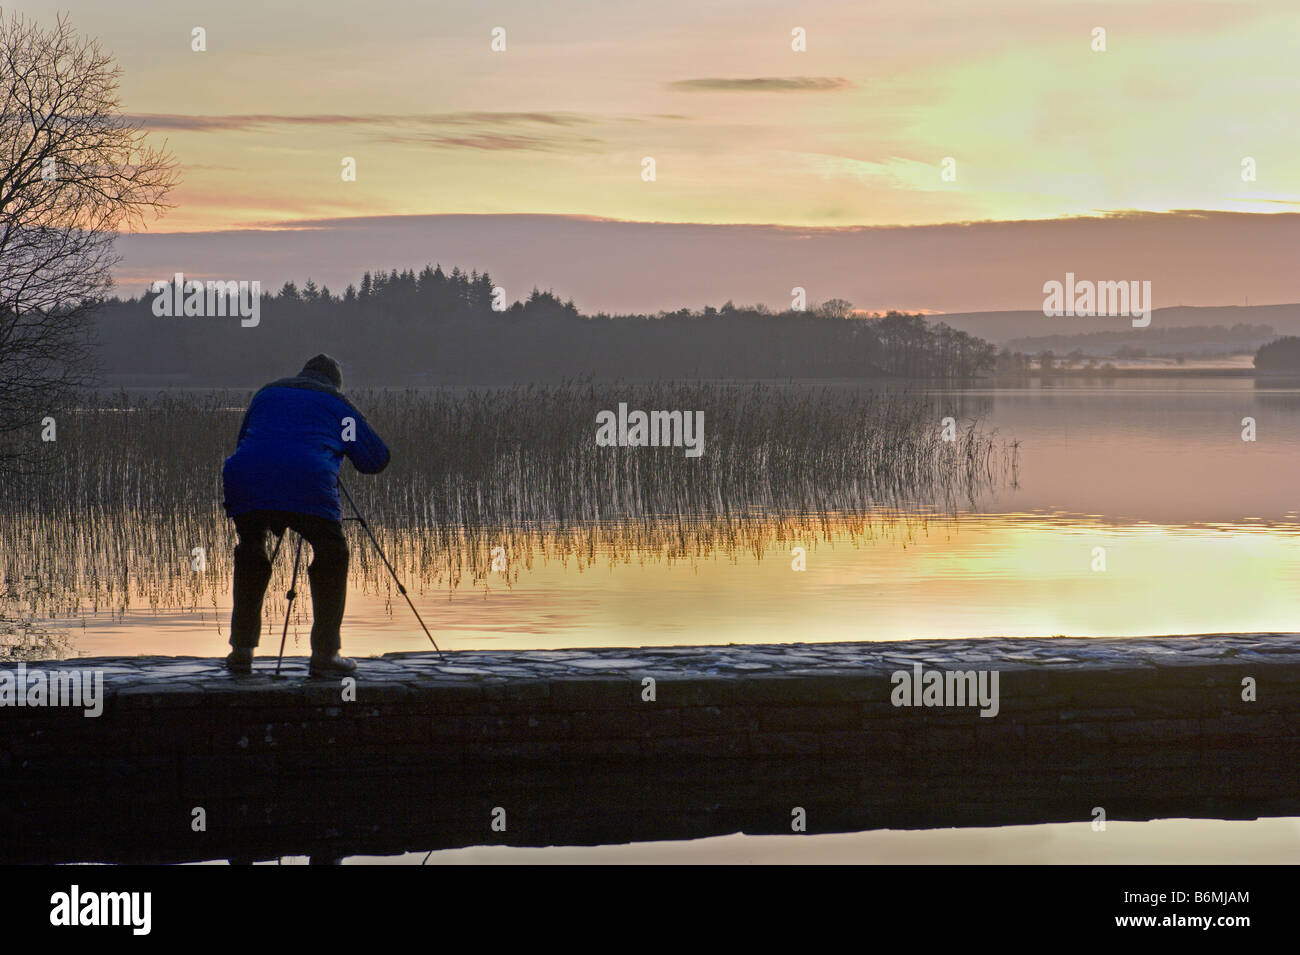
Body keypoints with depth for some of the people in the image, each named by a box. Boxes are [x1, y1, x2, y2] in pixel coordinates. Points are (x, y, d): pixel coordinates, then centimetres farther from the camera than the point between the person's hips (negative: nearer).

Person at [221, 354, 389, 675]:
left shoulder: (267, 393, 31)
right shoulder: (337, 405, 23)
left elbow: (243, 441, 41)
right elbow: (377, 459, 27)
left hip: (244, 481, 3)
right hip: (308, 484, -3)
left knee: (250, 552, 26)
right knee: (331, 555, 16)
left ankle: (241, 649, 23)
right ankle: (325, 653, 10)